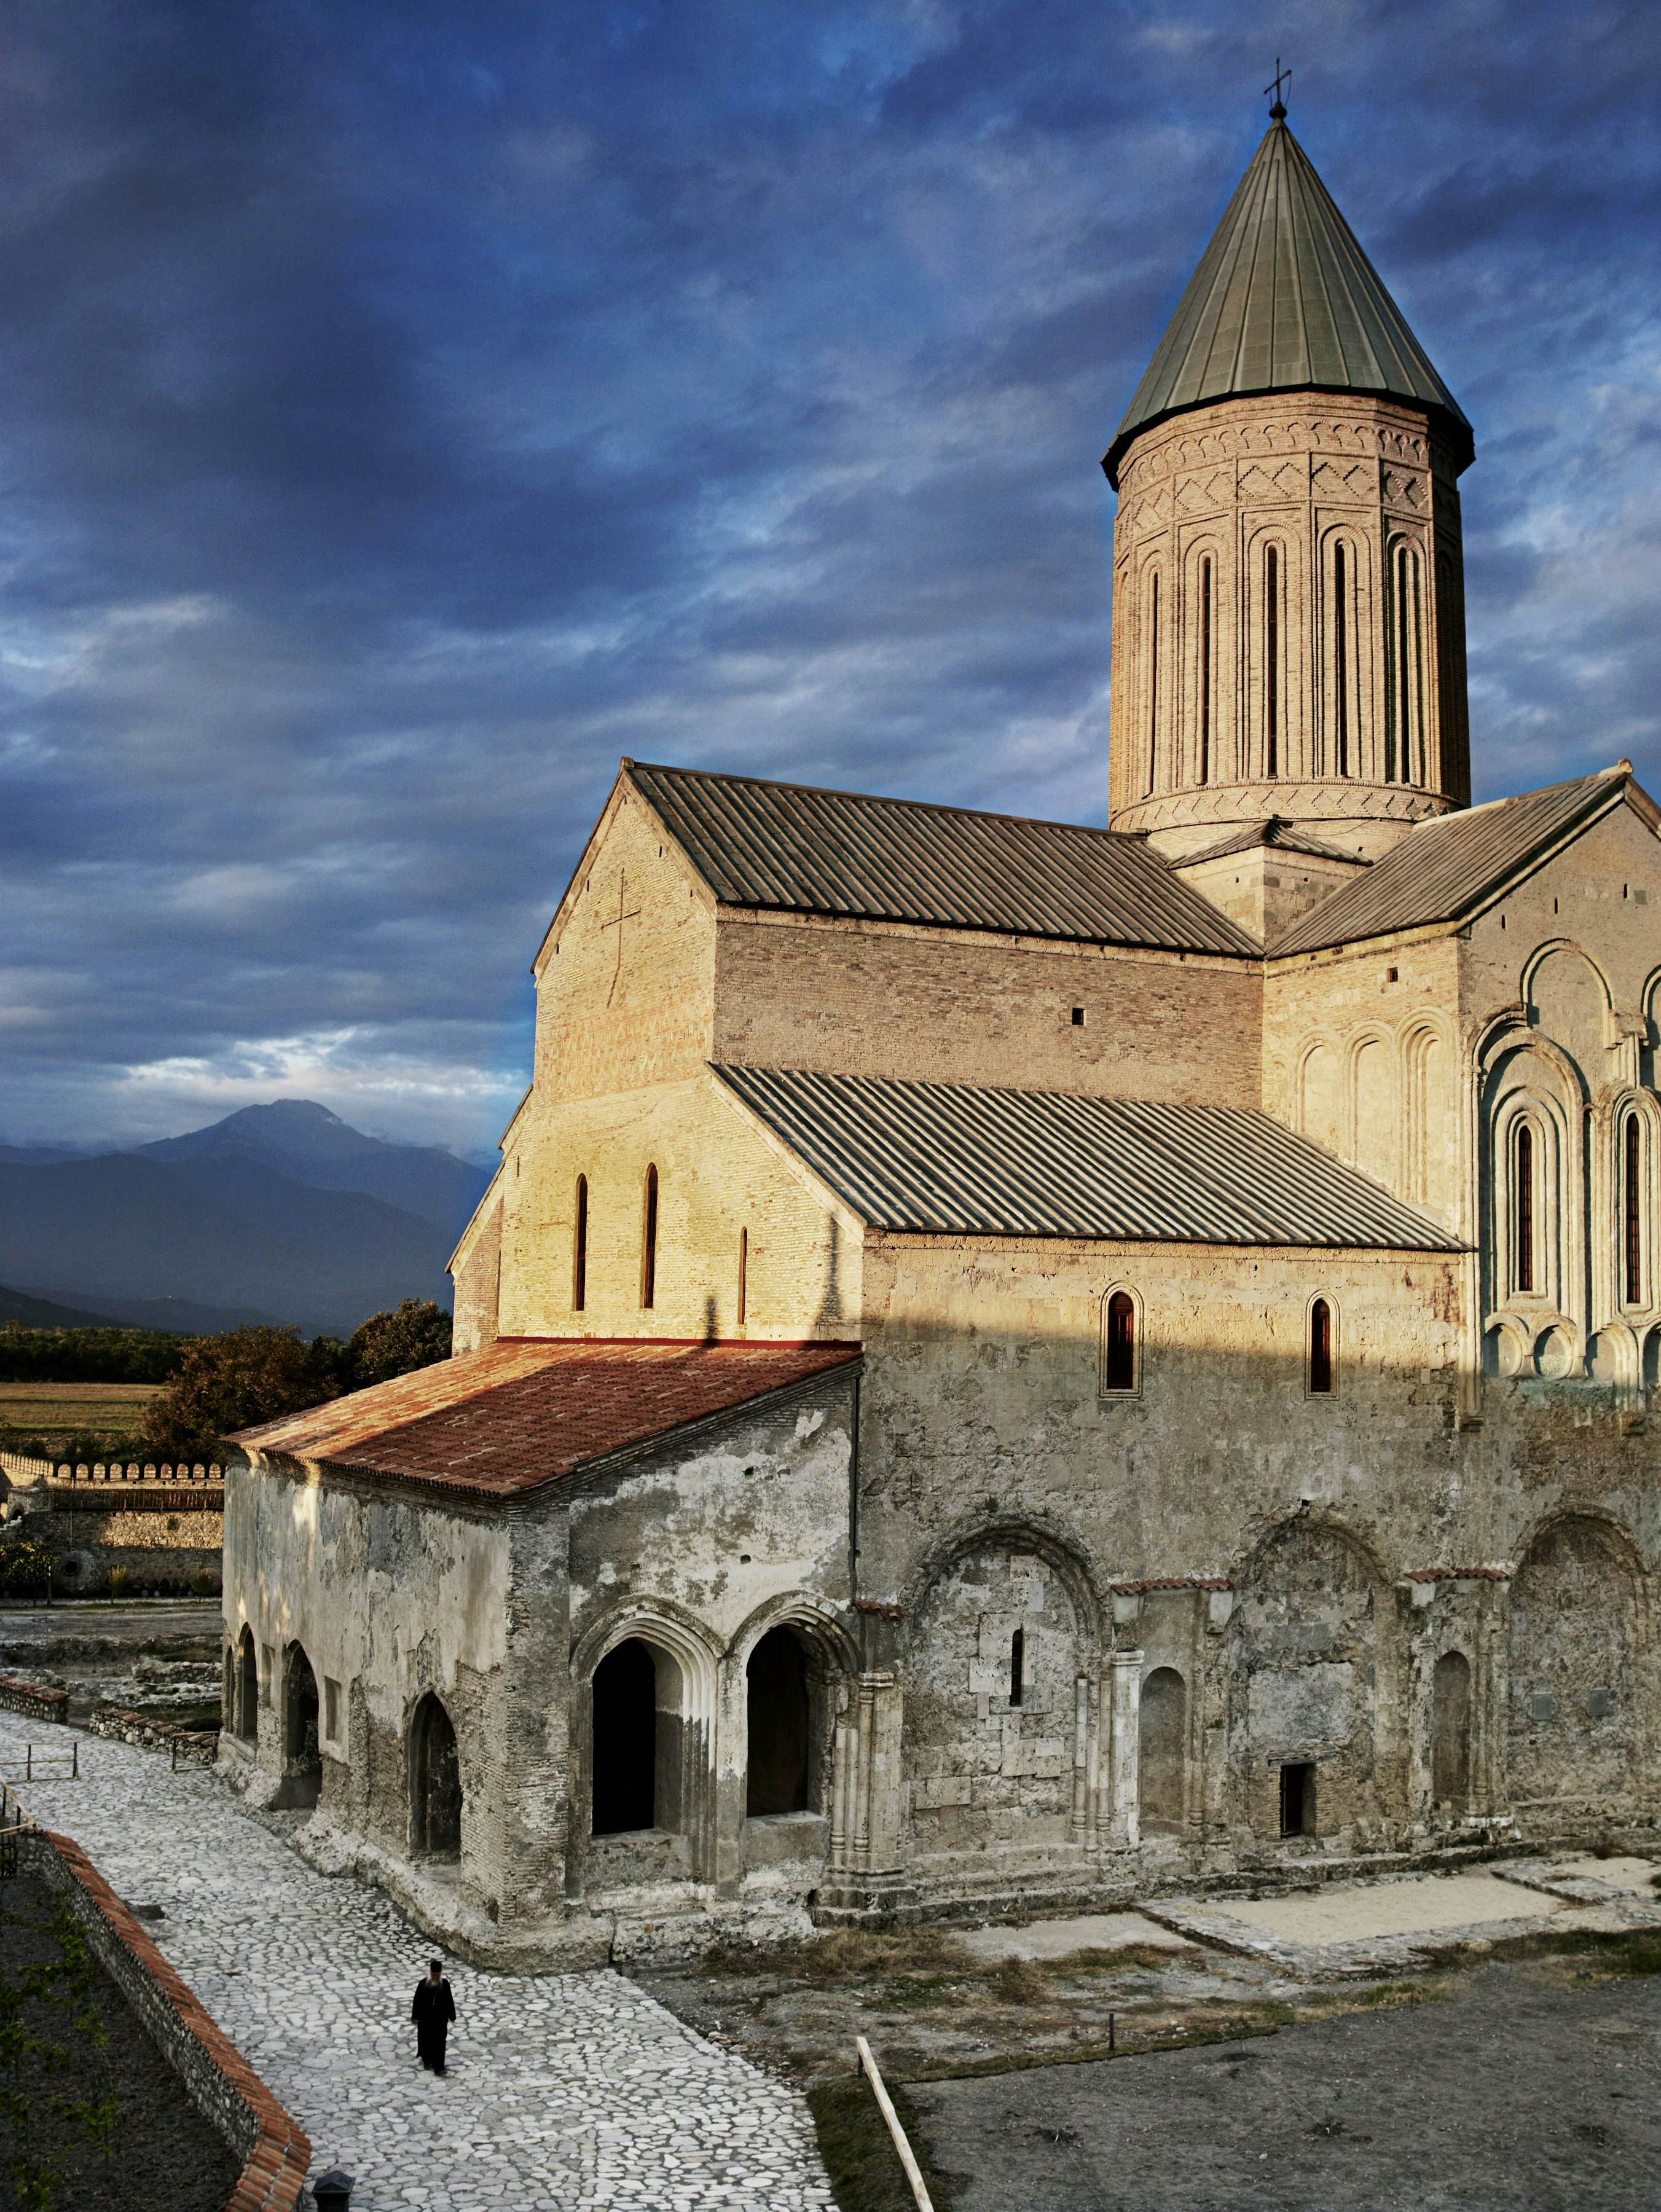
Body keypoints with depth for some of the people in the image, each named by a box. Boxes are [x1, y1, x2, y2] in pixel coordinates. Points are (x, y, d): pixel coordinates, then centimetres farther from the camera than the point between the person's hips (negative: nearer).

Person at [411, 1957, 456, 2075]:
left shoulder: (445, 1984, -8)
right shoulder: (423, 1984, -11)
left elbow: (450, 2000, 1)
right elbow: (417, 2000, -5)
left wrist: (452, 2016, 5)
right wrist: (415, 2016, -3)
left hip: (440, 2018, 0)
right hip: (425, 2018, 0)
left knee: (439, 2042, -2)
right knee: (426, 2040, 13)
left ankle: (438, 2067, 1)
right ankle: (427, 2061, 36)